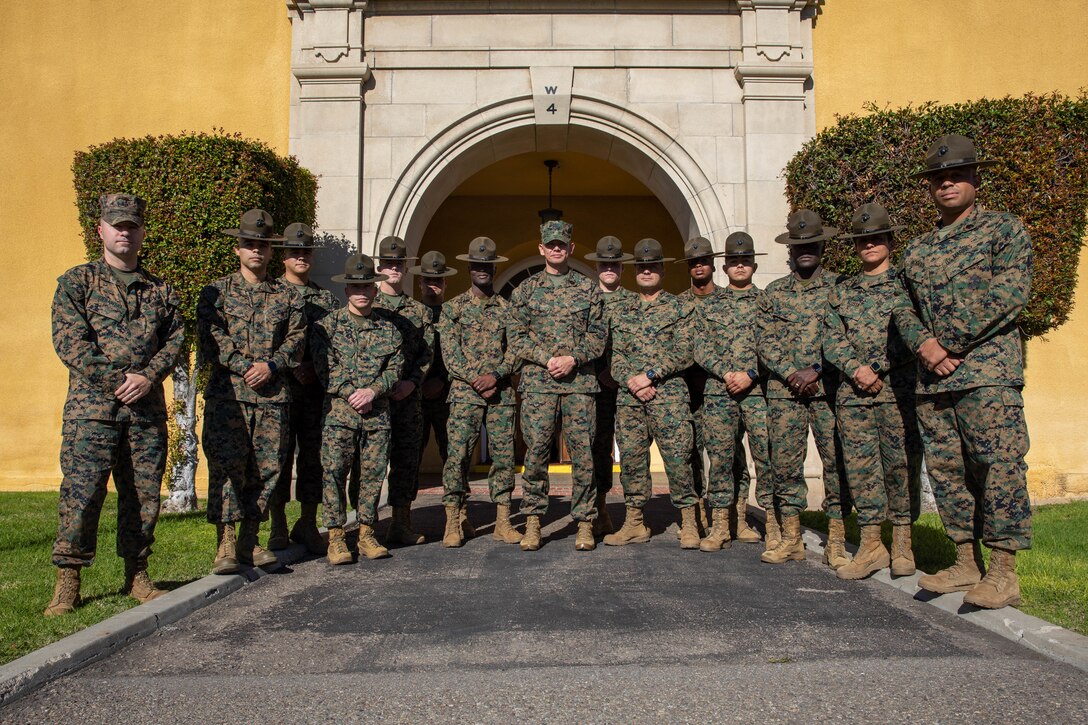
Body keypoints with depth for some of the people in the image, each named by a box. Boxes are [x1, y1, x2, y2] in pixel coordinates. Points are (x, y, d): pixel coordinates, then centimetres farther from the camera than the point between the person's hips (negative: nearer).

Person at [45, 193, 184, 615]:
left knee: (144, 494, 7)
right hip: (91, 406, -3)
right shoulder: (76, 282, 6)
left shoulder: (160, 290, 15)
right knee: (81, 493, -3)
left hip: (147, 408, 3)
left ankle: (136, 575, 19)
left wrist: (148, 377, -11)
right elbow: (68, 341, -5)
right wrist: (115, 383, -12)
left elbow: (175, 340, 7)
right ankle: (67, 581, 9)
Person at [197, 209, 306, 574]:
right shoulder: (216, 292, 7)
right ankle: (225, 544, -1)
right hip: (227, 393, -2)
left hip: (274, 394, 3)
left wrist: (271, 366, -10)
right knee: (226, 465, -6)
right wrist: (245, 366, -13)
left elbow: (296, 338, 6)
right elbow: (212, 339, -3)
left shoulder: (287, 295, 14)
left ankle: (250, 540, 16)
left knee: (267, 466, 4)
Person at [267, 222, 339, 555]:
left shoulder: (327, 299, 14)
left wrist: (314, 369, -5)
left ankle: (308, 524, 16)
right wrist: (289, 369, -12)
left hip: (317, 389, 3)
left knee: (314, 456, 5)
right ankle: (278, 529, 12)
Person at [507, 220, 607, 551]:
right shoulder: (525, 290, 10)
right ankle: (532, 522, 11)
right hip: (537, 381, 0)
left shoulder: (588, 290, 11)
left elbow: (598, 335, 6)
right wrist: (547, 358, -9)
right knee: (536, 452, -1)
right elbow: (515, 336, 5)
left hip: (580, 381, 0)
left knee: (583, 453, 0)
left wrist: (573, 359, -10)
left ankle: (584, 523, 10)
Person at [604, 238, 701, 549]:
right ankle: (634, 524, 14)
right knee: (631, 458, 5)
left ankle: (689, 524, 4)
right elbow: (616, 356, 10)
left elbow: (683, 353, -4)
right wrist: (630, 380, -9)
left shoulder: (680, 308, 6)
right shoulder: (622, 312, 18)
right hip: (629, 396, 4)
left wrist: (649, 375, -12)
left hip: (669, 394, -4)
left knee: (678, 457, -7)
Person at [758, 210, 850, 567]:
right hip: (784, 390, 2)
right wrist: (792, 374, -10)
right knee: (784, 464, 2)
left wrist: (816, 371, -12)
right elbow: (766, 344, 5)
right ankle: (791, 539, 13)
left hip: (828, 388, -2)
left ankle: (836, 542, 7)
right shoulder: (773, 292, 12)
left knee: (837, 462, -2)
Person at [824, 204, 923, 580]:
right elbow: (831, 340, 8)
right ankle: (871, 545, 11)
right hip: (852, 390, 3)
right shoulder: (841, 291, 16)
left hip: (897, 387, -3)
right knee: (859, 464, 2)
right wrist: (857, 368, -8)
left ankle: (902, 544, 11)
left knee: (901, 463, 0)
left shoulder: (906, 283, 5)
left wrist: (877, 369, -12)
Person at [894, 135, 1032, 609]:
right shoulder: (916, 250, 19)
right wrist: (924, 344, -6)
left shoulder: (1005, 230, 4)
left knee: (998, 466, -9)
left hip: (988, 371, -6)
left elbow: (1010, 294, -8)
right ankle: (965, 563, 18)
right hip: (931, 376, 6)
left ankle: (1004, 572, -1)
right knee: (946, 468, 7)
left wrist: (953, 344, -12)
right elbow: (904, 308, 16)